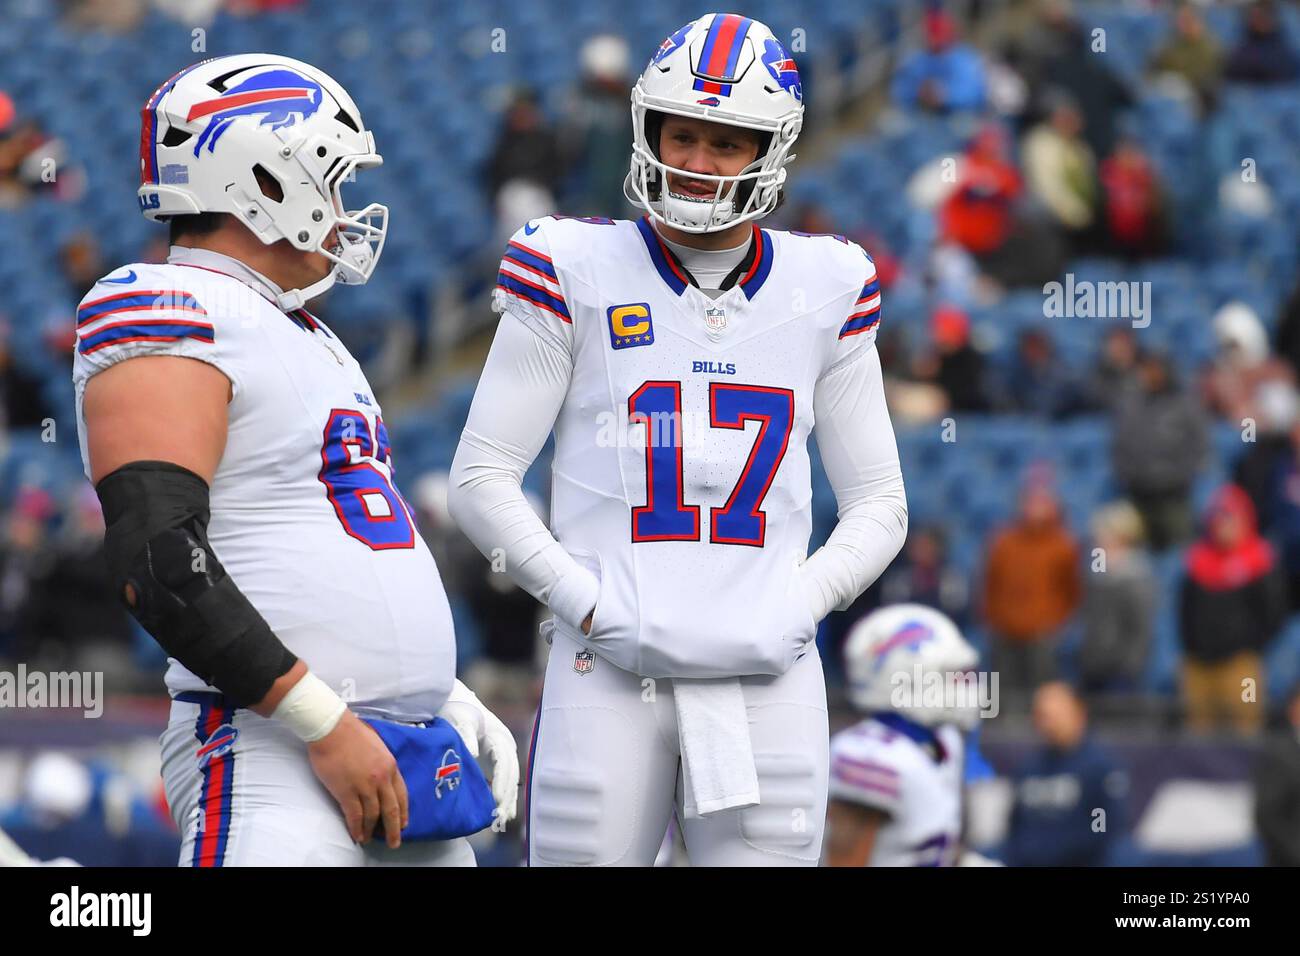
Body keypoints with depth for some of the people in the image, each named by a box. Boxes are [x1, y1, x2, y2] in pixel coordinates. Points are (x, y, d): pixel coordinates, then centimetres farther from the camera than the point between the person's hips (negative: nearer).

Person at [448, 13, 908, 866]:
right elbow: (482, 477, 2)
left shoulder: (825, 290, 10)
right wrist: (587, 601, -9)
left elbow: (879, 502, 15)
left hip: (768, 676, 2)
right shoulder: (578, 273, 2)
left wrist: (800, 606, -2)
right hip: (611, 672, -2)